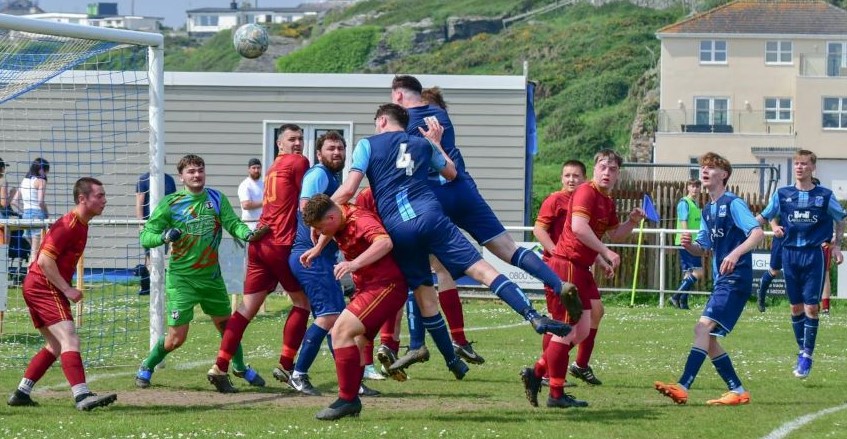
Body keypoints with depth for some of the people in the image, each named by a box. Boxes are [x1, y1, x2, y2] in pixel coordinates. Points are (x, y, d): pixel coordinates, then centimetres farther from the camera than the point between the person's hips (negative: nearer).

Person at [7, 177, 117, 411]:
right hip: (45, 287, -11)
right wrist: (67, 290, -20)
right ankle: (82, 395, -30)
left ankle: (21, 393, 20)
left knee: (56, 346, 17)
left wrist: (65, 290, 16)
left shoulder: (80, 224, 15)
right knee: (70, 339, -20)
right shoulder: (69, 225, -16)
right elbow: (44, 260, -22)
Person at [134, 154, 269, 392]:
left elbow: (233, 224, -8)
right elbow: (145, 236, -6)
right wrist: (164, 236, -27)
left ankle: (240, 367, 40)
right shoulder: (171, 203, -7)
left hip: (211, 275, 4)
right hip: (181, 277, -4)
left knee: (227, 325, 16)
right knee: (176, 337, -7)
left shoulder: (216, 198, 3)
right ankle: (146, 368, 18)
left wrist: (249, 234, -30)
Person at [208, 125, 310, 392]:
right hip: (282, 245, -7)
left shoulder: (274, 167, 23)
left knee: (248, 307, 6)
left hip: (260, 242, 7)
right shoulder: (299, 163, -2)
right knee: (302, 302, 7)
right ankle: (286, 365, 3)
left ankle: (220, 365, -1)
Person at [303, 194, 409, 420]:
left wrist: (354, 264, -45)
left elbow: (385, 242, -36)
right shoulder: (341, 223, 7)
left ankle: (348, 399, -18)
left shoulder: (360, 219, -20)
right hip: (368, 287, 11)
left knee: (342, 331, -19)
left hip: (386, 286, -11)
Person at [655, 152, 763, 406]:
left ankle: (683, 388, -30)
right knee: (708, 338, 7)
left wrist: (735, 253, -35)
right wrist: (690, 245, -1)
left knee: (703, 327, -21)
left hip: (736, 279, -10)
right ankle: (738, 392, 13)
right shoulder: (708, 211, 18)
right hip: (721, 281, 10)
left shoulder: (733, 204, -8)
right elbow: (703, 249, 23)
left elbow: (758, 233, -19)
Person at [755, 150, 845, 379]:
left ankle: (807, 356, 1)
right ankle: (802, 351, 21)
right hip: (790, 254, 2)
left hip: (814, 254, -2)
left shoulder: (824, 196, 1)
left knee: (811, 307, -6)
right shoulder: (782, 194, 4)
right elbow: (764, 217, 8)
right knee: (796, 307, 8)